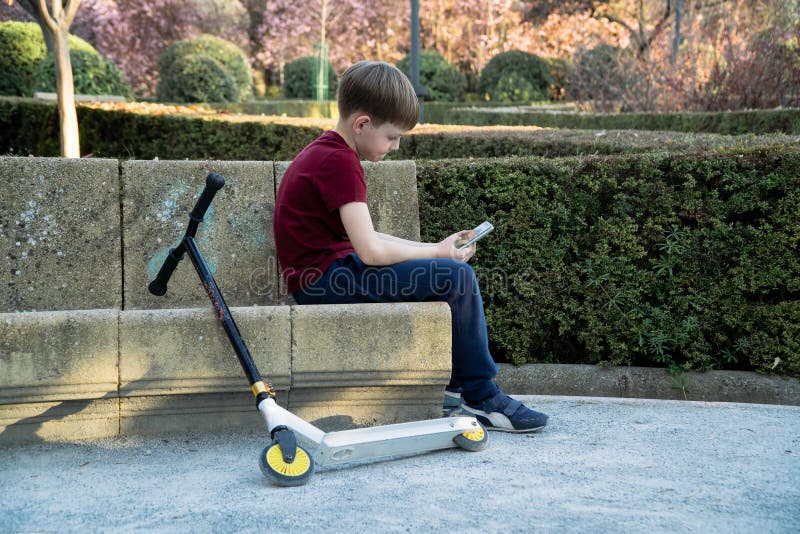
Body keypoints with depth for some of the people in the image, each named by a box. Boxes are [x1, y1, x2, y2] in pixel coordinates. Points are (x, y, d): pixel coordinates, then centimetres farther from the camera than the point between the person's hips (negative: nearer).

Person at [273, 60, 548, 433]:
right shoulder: (339, 162, -16)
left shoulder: (324, 153, 17)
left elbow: (366, 238, 16)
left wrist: (431, 248, 6)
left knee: (455, 275, 17)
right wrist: (437, 252, -10)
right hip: (326, 277, -11)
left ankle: (456, 385, 17)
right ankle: (482, 399, -6)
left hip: (326, 273, 11)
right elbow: (371, 250, -23)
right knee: (458, 277, -17)